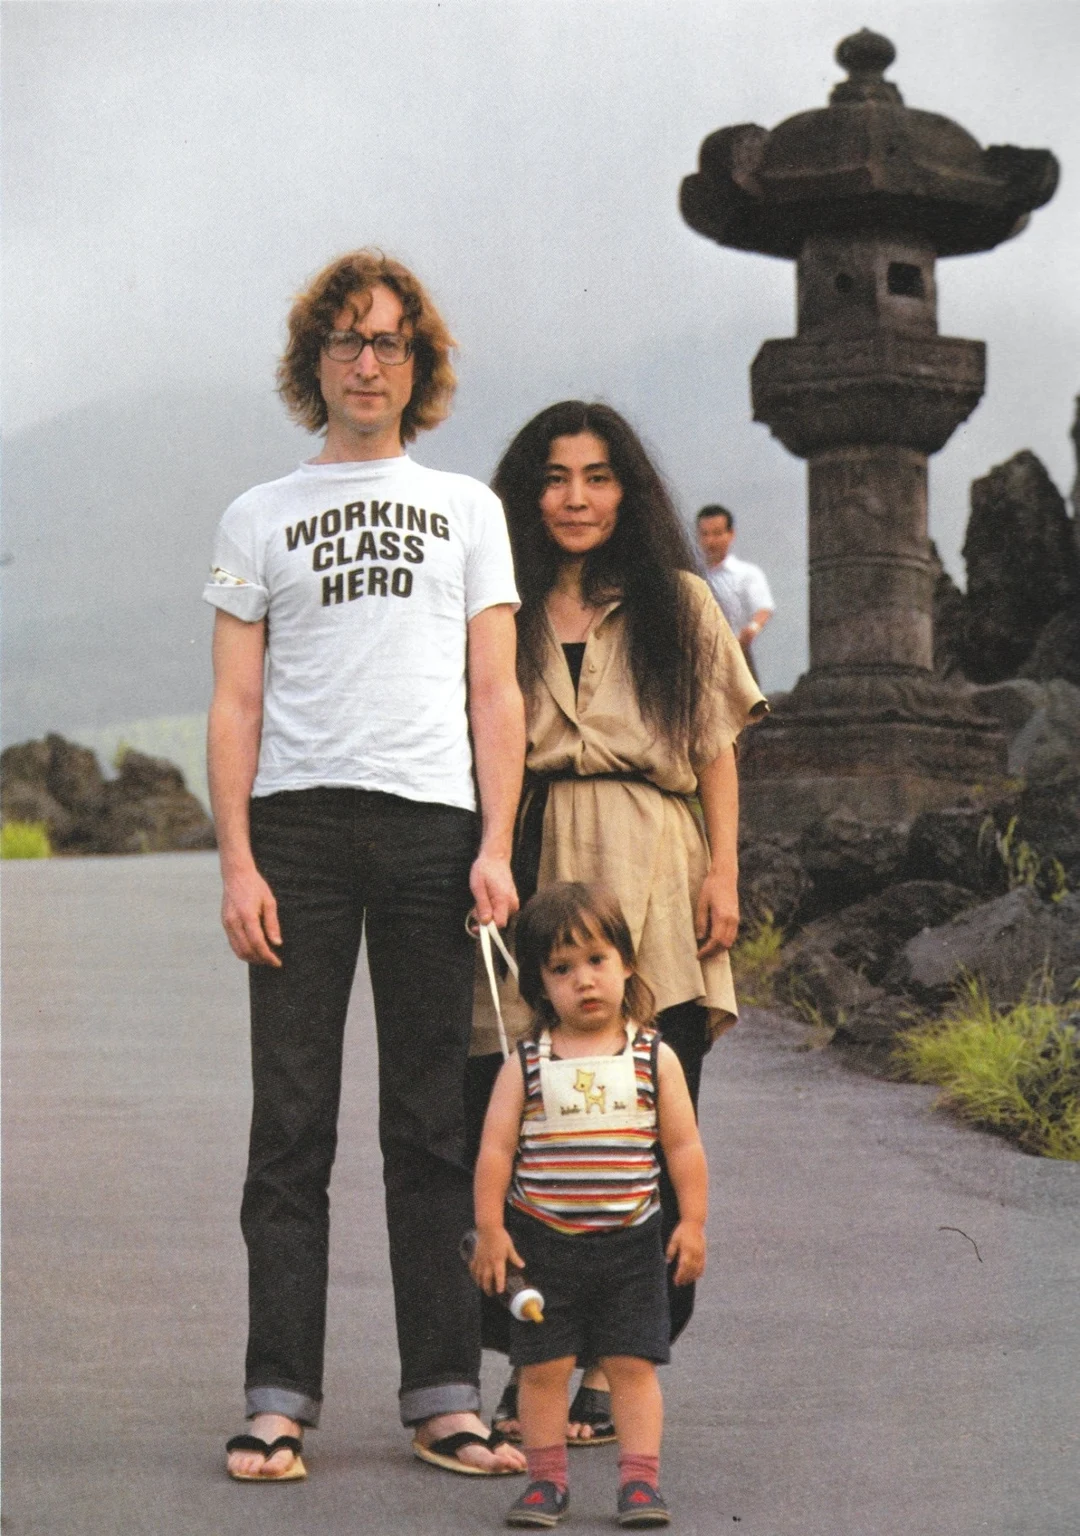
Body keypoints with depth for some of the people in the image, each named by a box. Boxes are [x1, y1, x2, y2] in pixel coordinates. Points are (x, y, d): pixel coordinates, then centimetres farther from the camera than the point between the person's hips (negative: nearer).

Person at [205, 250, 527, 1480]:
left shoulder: (467, 509, 16)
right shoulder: (259, 519, 14)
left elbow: (495, 694, 10)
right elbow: (235, 702, 7)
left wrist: (495, 847, -1)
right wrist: (236, 861, -4)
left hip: (434, 825, 1)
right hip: (299, 823, -1)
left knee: (435, 1126, 2)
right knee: (291, 1124, -2)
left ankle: (444, 1398, 5)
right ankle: (279, 1400, 1)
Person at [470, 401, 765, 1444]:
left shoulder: (679, 604, 13)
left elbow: (716, 748, 12)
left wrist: (723, 872, 1)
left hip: (651, 888, 0)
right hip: (531, 878, 0)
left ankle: (615, 1368, 5)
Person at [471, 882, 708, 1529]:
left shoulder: (655, 1058, 0)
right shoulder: (526, 1064, -2)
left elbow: (684, 1146, 3)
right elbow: (496, 1148, -1)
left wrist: (692, 1223, 0)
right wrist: (490, 1230, -5)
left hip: (630, 1242, 0)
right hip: (541, 1242, 0)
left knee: (634, 1363, 2)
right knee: (543, 1366, 4)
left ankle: (641, 1478, 10)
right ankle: (547, 1478, 17)